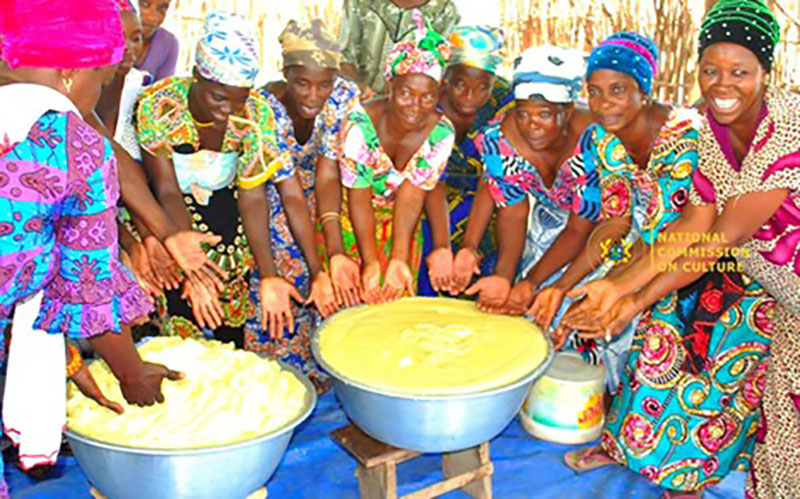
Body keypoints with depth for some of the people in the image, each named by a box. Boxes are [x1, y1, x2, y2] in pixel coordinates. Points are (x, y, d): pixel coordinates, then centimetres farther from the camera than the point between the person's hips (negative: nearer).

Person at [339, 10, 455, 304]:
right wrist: (371, 263, -34)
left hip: (399, 224, 2)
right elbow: (359, 200, -26)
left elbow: (412, 197, -23)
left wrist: (399, 260, -34)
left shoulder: (441, 133, -20)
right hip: (349, 221, -2)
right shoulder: (360, 124, -28)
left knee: (398, 299, 5)